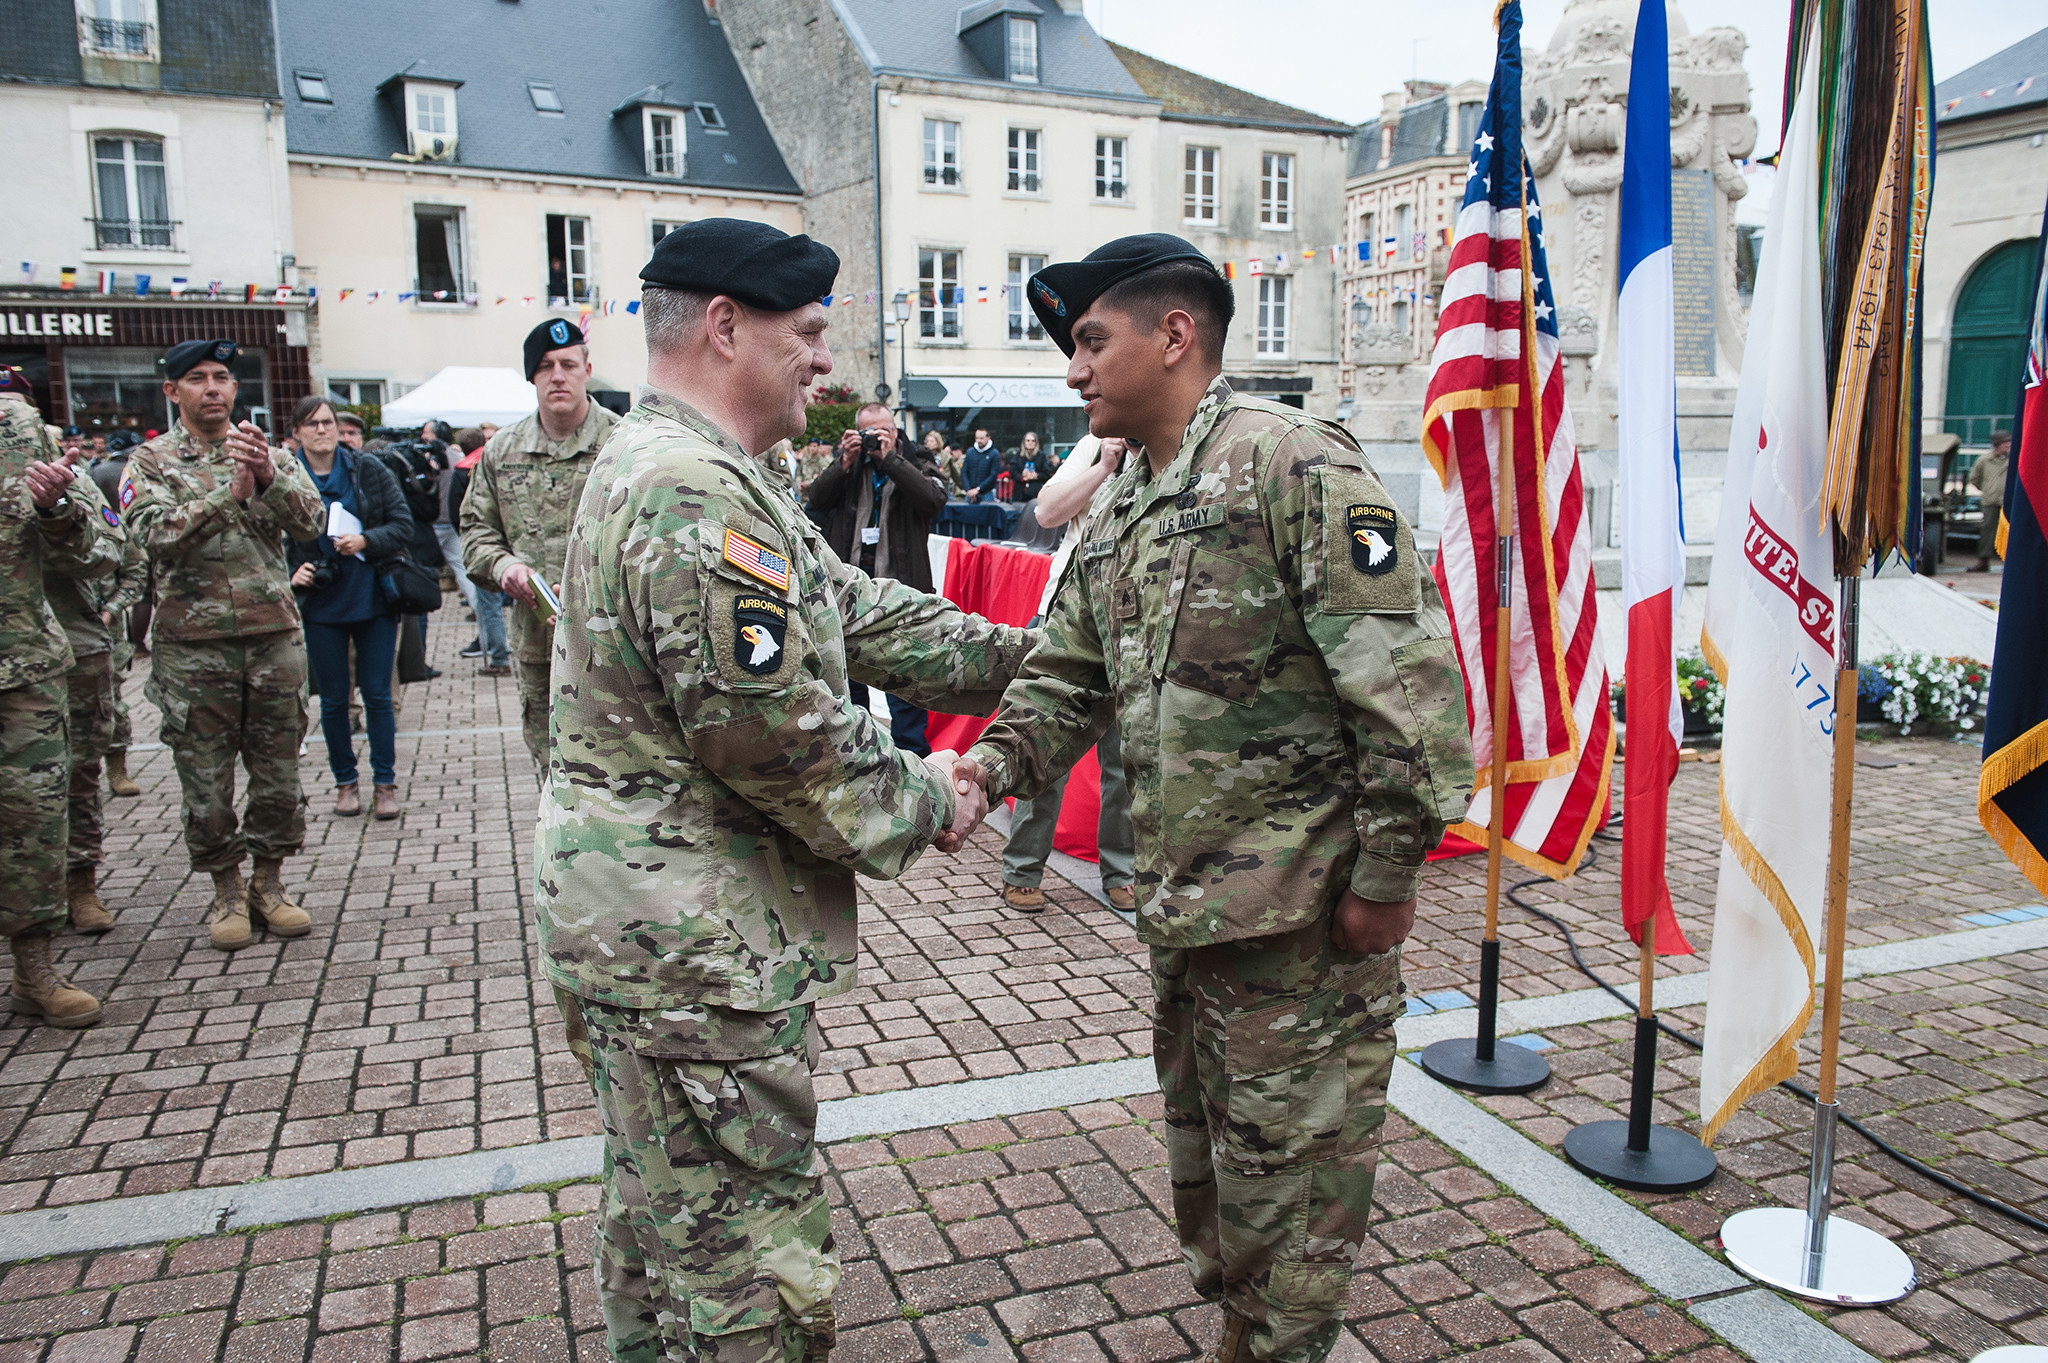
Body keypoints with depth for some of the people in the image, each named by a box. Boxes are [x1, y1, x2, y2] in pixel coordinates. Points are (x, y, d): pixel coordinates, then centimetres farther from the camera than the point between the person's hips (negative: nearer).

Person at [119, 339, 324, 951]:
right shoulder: (150, 462, 3)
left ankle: (269, 883, 22)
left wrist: (269, 477, -23)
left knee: (278, 769, 7)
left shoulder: (268, 454, 9)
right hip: (194, 643, -2)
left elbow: (312, 522, -6)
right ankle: (227, 891, 20)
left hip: (275, 634, 2)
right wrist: (231, 492, -23)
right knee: (207, 776, 5)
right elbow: (157, 533, -13)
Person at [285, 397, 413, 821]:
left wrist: (366, 541, -16)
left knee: (378, 695, 4)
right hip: (320, 607, 0)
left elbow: (404, 525, -1)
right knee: (333, 699, 9)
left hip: (373, 599, 0)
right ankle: (345, 781, 23)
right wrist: (290, 575, -11)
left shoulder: (368, 470, 0)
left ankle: (385, 782, 15)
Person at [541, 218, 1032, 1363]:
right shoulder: (699, 494, -23)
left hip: (639, 923, 11)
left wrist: (1021, 656, 11)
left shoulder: (681, 469, 14)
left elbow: (854, 610, 14)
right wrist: (923, 804, -9)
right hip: (698, 959, -11)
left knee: (663, 1216, 26)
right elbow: (780, 732, -26)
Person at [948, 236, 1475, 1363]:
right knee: (1204, 1155, 23)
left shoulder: (1291, 464, -15)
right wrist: (999, 761, -5)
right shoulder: (1118, 516, 13)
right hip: (1180, 904, 9)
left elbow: (1404, 675, -19)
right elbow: (1067, 675, 14)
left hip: (1299, 910, -9)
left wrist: (1385, 873, -18)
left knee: (1287, 1163, 7)